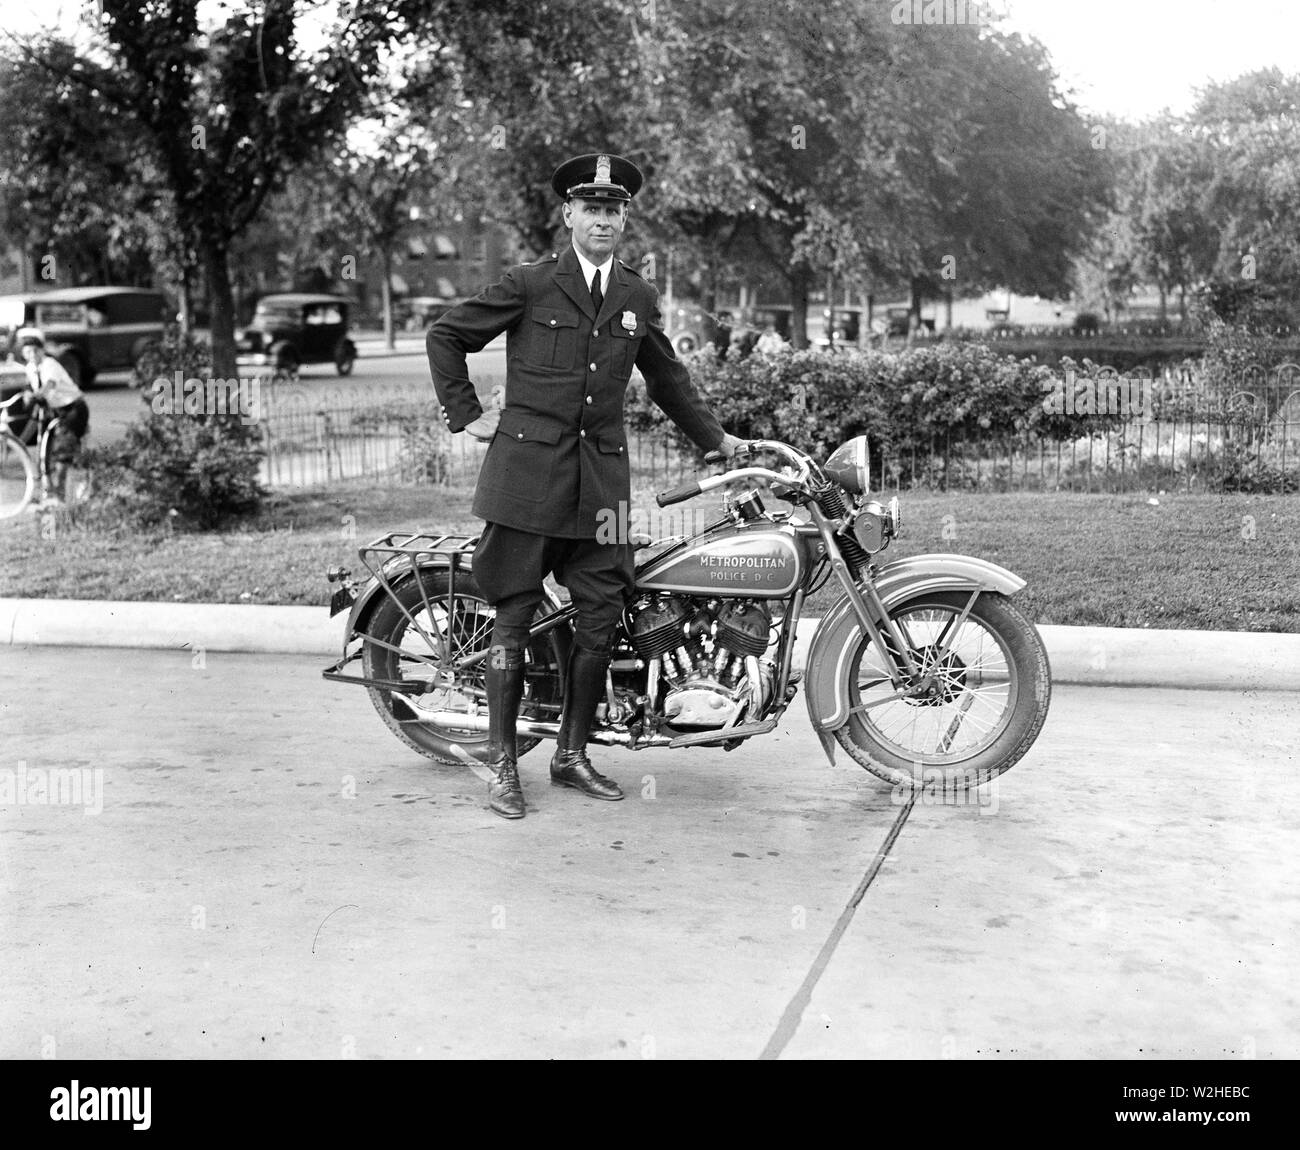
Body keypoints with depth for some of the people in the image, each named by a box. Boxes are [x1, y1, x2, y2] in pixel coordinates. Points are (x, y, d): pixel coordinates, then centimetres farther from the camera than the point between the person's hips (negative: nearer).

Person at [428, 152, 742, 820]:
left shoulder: (638, 298, 13)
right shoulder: (528, 285, 0)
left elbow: (667, 378, 26)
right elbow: (445, 336, 7)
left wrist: (716, 440, 28)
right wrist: (466, 415, 2)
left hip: (601, 475, 4)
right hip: (527, 469, -4)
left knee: (601, 617, 1)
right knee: (514, 619, -2)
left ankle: (571, 754, 15)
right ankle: (502, 764, 6)